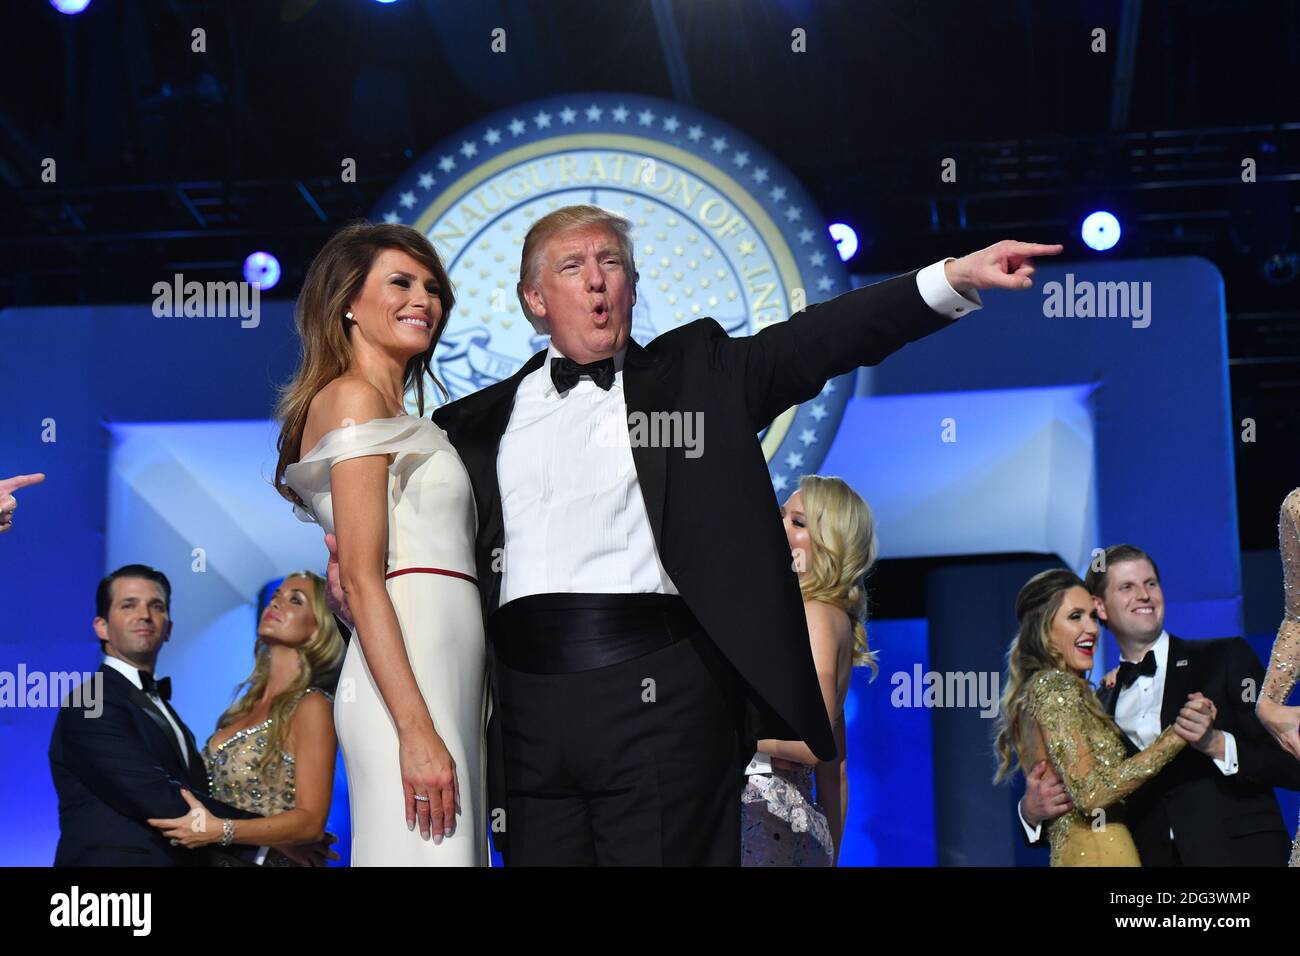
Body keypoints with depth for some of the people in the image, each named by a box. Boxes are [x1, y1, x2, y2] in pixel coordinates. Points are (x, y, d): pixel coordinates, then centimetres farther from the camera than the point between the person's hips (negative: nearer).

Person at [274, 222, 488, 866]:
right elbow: (362, 580, -12)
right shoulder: (353, 398, -3)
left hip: (448, 684, 9)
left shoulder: (401, 418, 23)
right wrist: (418, 731, -19)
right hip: (407, 685, -9)